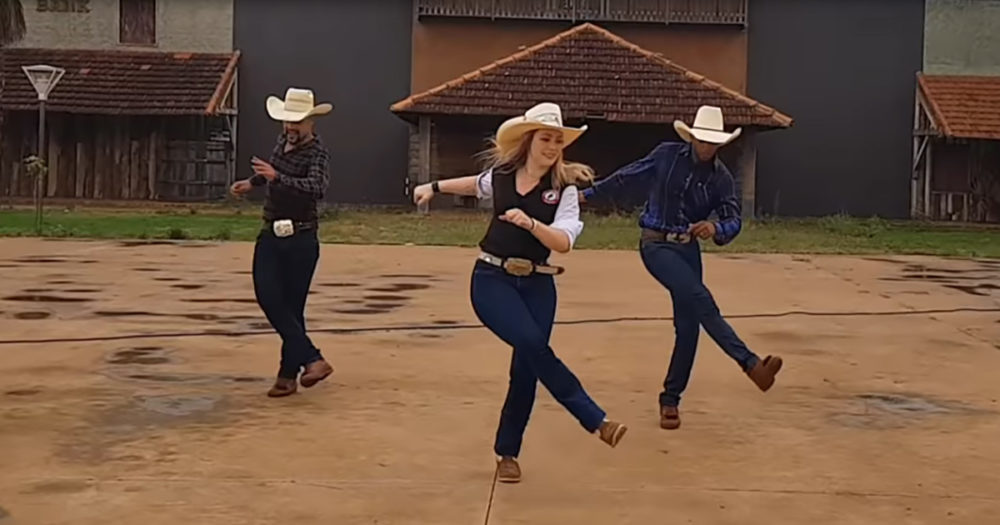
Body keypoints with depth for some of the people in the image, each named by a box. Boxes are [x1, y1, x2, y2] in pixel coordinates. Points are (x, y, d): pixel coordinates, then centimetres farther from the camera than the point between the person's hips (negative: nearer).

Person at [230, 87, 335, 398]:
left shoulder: (317, 153, -17)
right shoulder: (284, 140, 6)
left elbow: (318, 188, -37)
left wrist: (277, 177, -44)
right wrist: (253, 182, 35)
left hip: (300, 240, -6)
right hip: (271, 235, 6)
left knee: (292, 306, -2)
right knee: (268, 296, -8)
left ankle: (288, 374, 8)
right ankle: (312, 359, -6)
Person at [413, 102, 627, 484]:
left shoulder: (564, 188, -2)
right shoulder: (501, 174, 4)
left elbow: (564, 242, -15)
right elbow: (476, 185, 28)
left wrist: (529, 223, -29)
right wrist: (434, 187, 38)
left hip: (537, 285, 1)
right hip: (492, 279, 0)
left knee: (526, 367, -1)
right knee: (532, 344, -24)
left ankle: (507, 452, 19)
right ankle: (595, 420, -17)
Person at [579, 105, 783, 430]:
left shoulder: (721, 178, -1)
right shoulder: (666, 155, -6)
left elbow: (733, 221, -9)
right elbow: (627, 179, 6)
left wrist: (716, 228, -32)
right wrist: (589, 195, 14)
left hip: (689, 249, 4)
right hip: (656, 245, -4)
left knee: (688, 326, 1)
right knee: (701, 301, -25)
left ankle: (670, 399, 14)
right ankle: (751, 364, -31)